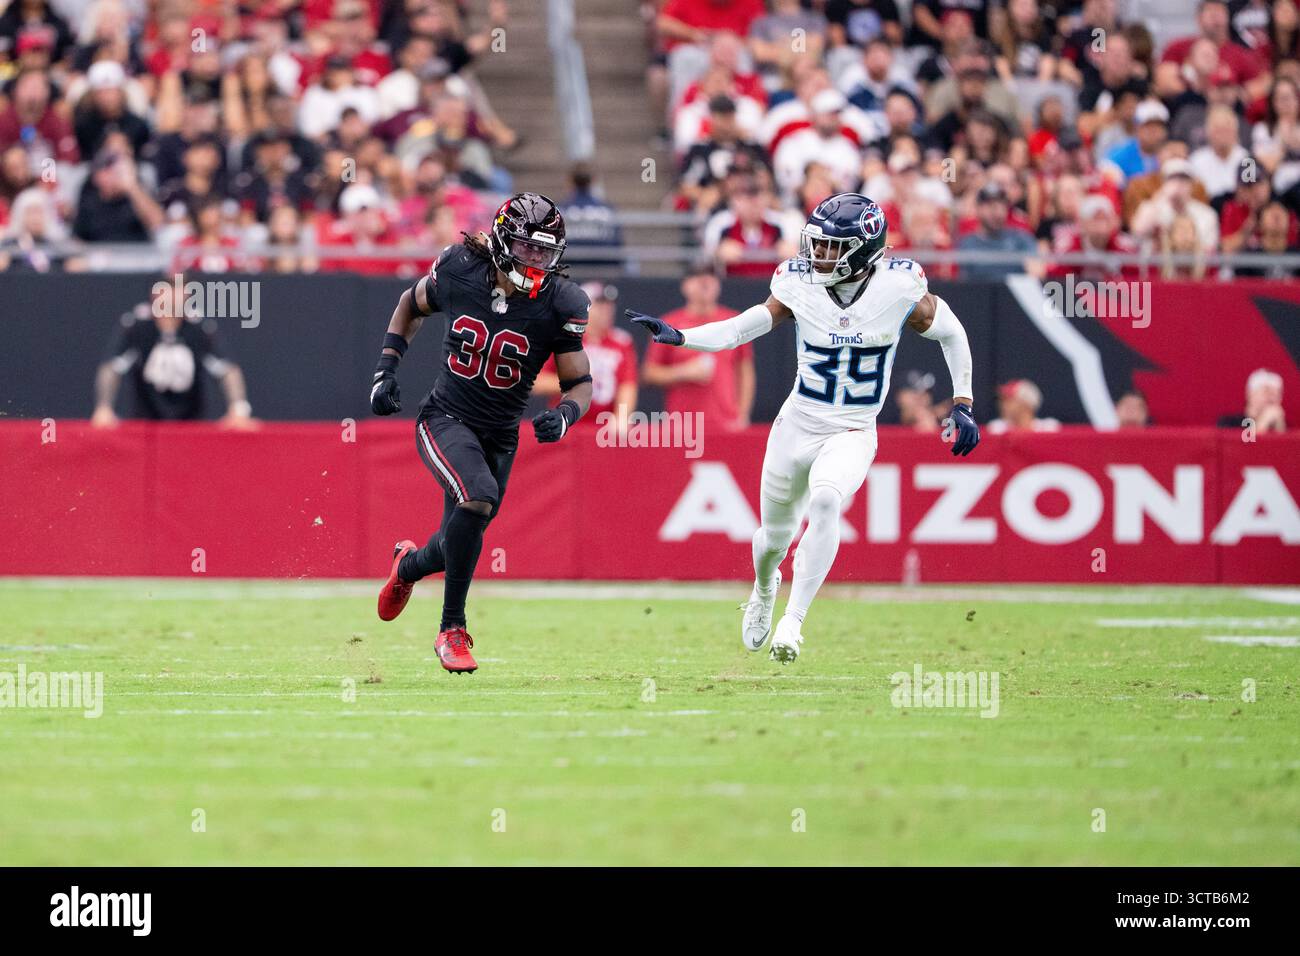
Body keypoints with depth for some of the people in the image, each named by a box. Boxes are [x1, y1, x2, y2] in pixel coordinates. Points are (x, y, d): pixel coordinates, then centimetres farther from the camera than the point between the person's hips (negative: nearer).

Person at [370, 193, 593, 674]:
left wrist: (564, 414, -26)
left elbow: (580, 383, -4)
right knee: (479, 496, -31)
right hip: (444, 419, -3)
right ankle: (452, 630, -17)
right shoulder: (458, 271, -12)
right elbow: (411, 304, 10)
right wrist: (386, 369, 3)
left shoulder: (560, 305, -13)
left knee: (460, 547, 10)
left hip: (500, 436, 3)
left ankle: (409, 564, 50)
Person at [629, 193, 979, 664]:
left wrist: (962, 405, 0)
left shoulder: (898, 288, -14)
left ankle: (793, 621, -26)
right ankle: (764, 589, 52)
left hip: (852, 434, -2)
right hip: (797, 426, 2)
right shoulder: (801, 285, -10)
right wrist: (678, 336, -19)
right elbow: (741, 328, -6)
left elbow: (951, 334, 1)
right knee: (775, 534, 14)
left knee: (825, 501, -32)